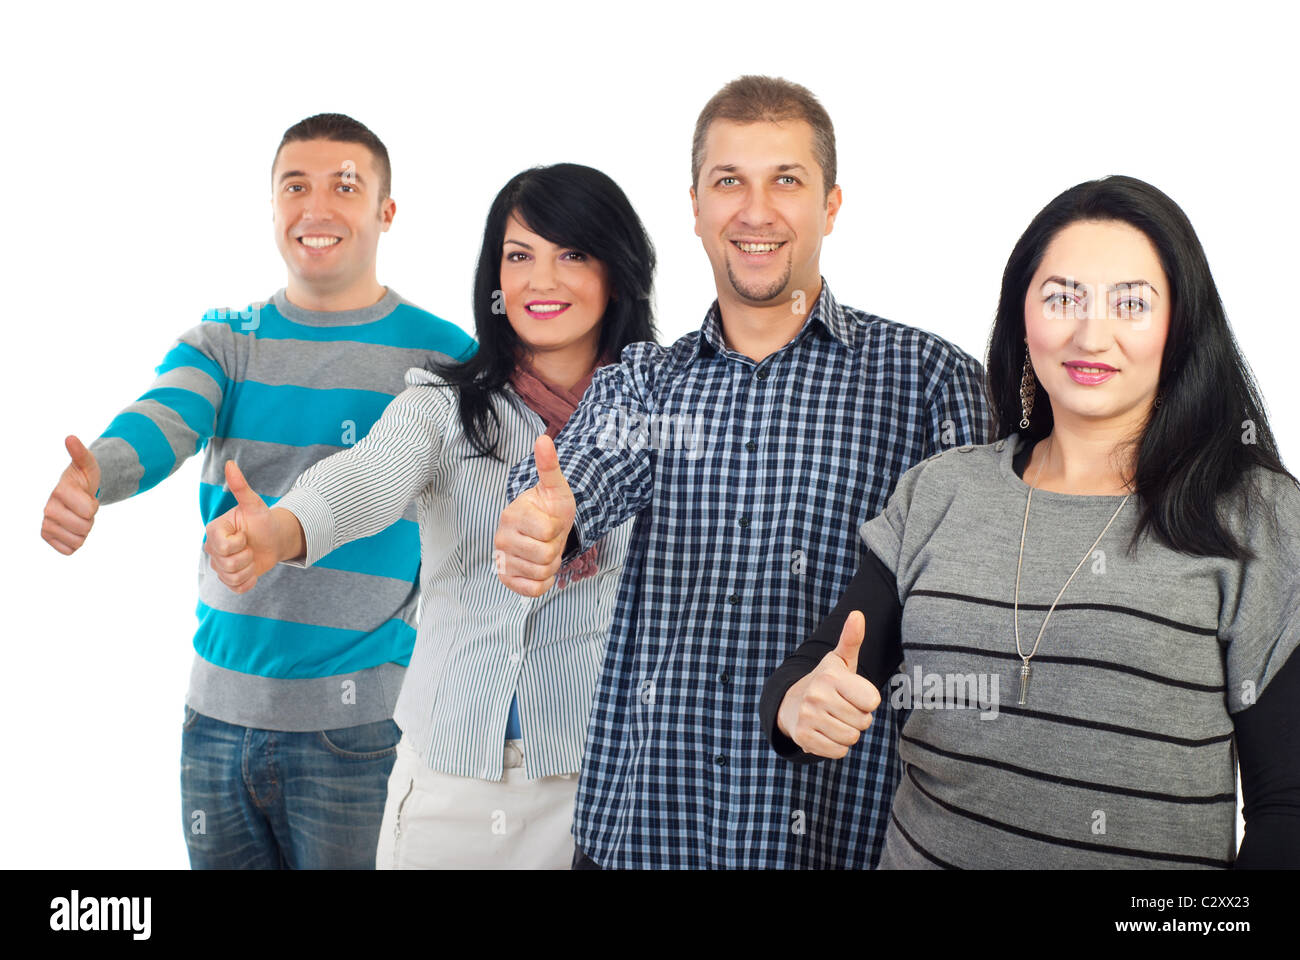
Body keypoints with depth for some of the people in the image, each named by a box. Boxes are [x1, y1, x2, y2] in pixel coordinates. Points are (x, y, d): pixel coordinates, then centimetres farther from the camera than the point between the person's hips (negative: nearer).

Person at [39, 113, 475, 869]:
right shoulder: (223, 342, 7)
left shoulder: (444, 355, -4)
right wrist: (91, 475, -36)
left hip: (359, 726, -3)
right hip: (219, 714, 4)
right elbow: (159, 424, -13)